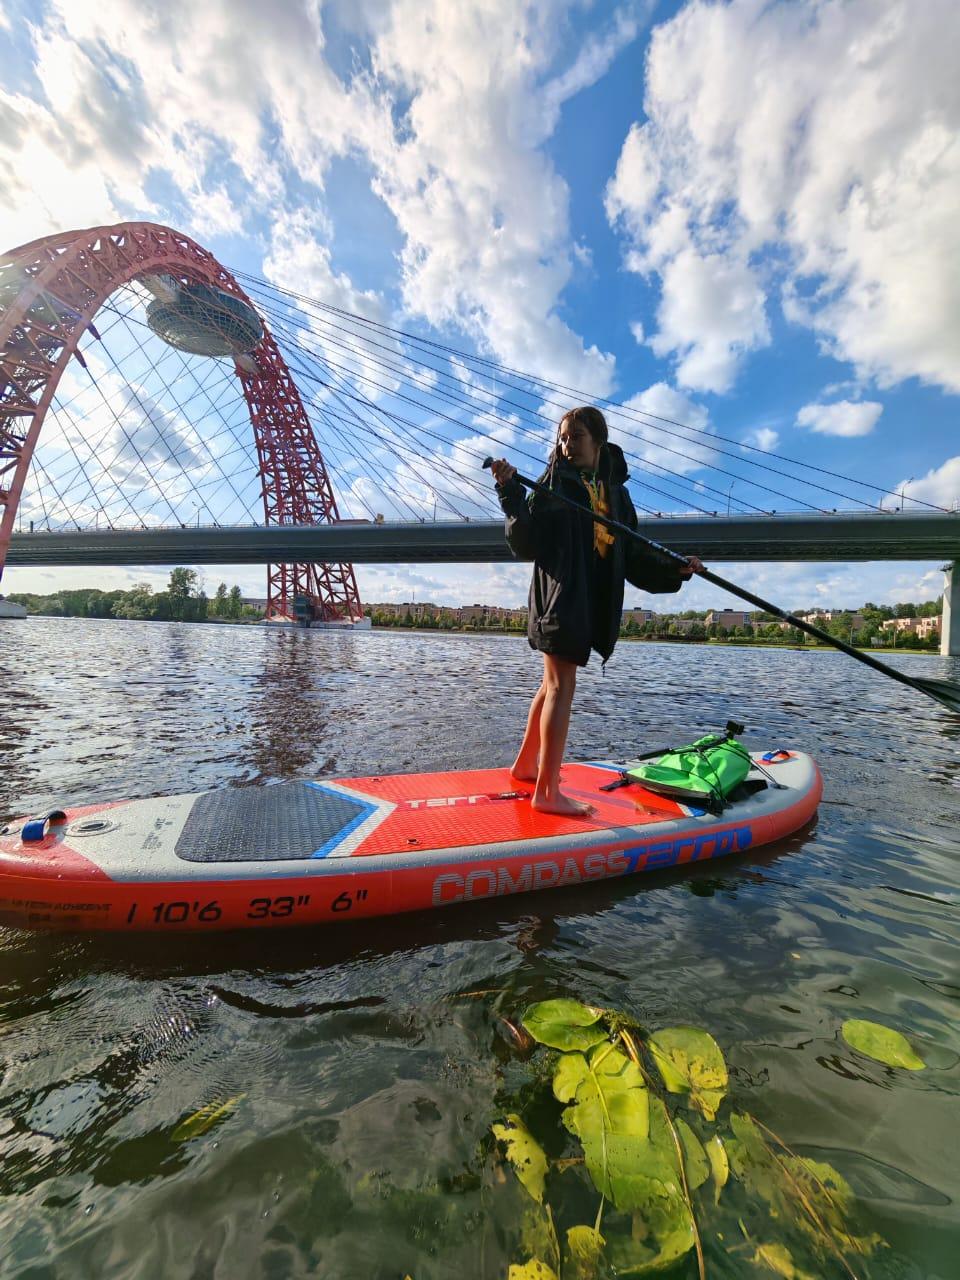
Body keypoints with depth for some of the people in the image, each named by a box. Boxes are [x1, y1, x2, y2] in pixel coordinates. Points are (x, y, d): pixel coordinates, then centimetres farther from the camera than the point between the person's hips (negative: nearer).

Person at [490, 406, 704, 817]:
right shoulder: (554, 484, 0)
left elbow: (632, 555, 15)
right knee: (562, 686, -10)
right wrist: (512, 493, -20)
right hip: (560, 595, -7)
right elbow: (526, 544, -10)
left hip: (593, 602, 7)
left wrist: (674, 568, 2)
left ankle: (525, 764, 30)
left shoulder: (615, 491, 17)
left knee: (553, 684, 14)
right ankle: (547, 792, -5)